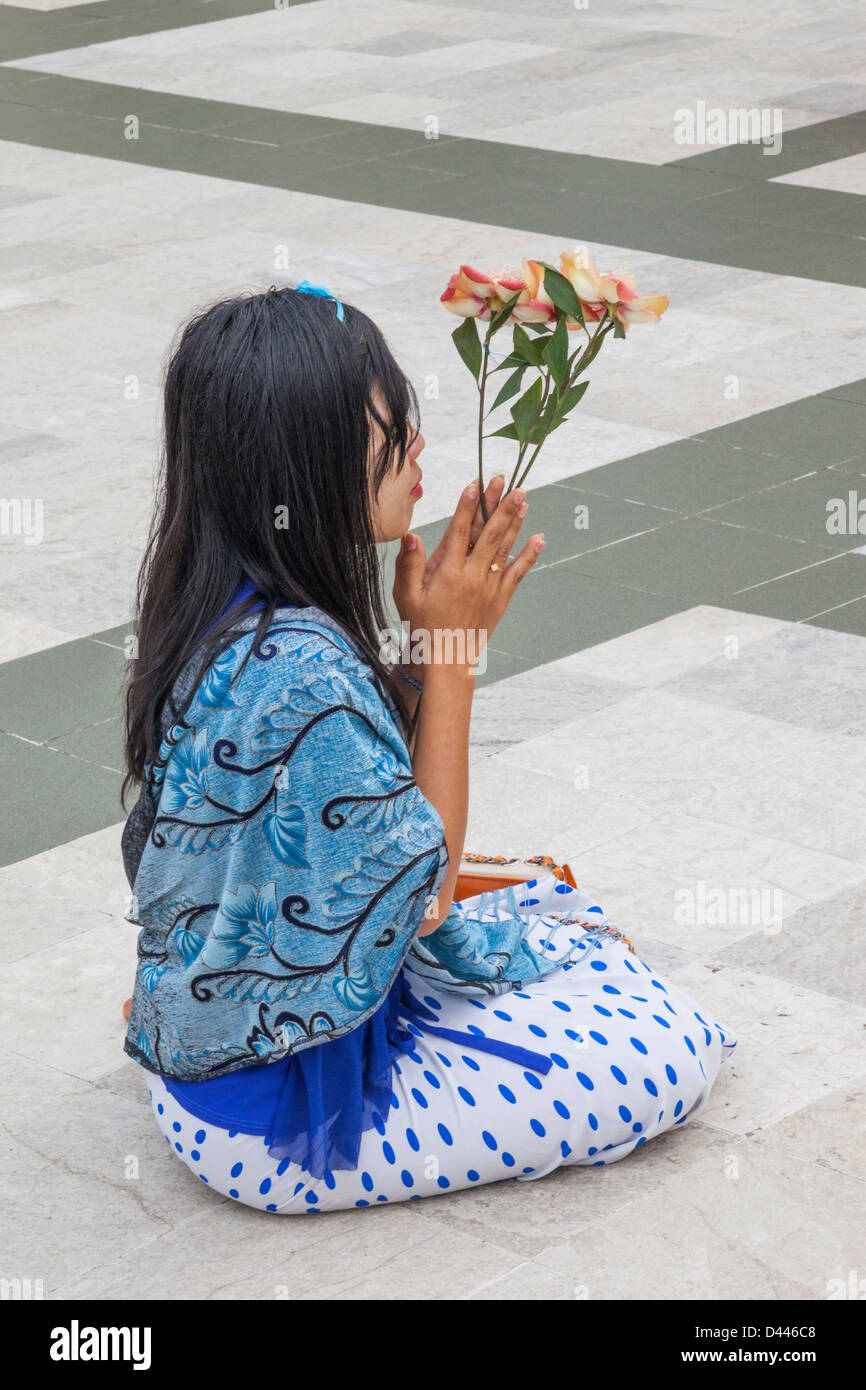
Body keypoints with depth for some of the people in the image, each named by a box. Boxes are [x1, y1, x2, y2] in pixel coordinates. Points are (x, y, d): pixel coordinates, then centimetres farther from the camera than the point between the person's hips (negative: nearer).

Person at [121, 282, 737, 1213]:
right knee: (678, 1050, -5)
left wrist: (430, 632, -1)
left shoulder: (226, 615, -2)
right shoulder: (301, 669, -32)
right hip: (279, 1111, -9)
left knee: (567, 925, 23)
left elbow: (378, 792, 8)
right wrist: (453, 645, -15)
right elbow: (424, 877, -19)